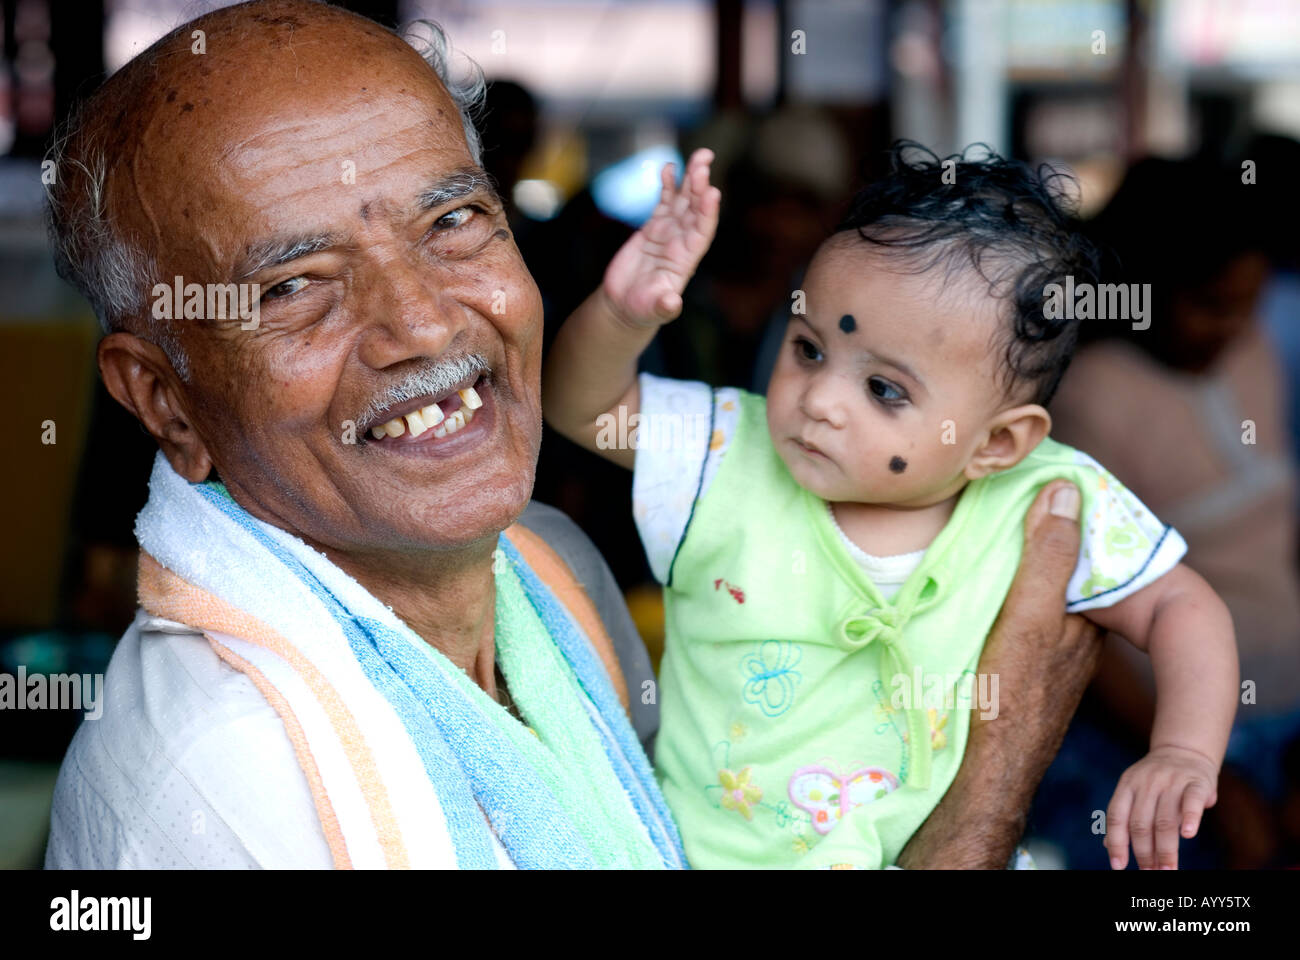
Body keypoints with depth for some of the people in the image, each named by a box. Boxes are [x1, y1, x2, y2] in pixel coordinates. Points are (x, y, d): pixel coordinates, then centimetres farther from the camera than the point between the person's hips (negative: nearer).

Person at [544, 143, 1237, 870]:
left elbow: (1181, 606, -2)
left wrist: (1184, 754, -19)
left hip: (931, 855, 1)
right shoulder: (729, 457, -9)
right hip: (707, 845, 0)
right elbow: (582, 405, -3)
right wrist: (621, 316, -23)